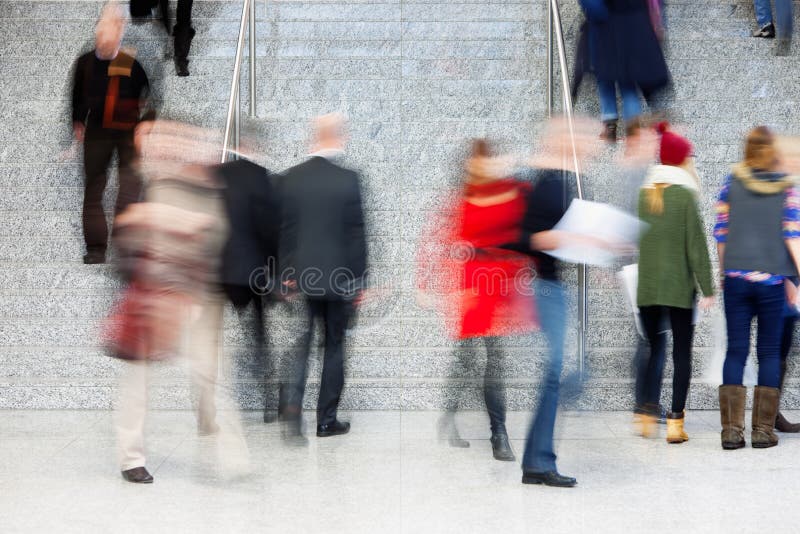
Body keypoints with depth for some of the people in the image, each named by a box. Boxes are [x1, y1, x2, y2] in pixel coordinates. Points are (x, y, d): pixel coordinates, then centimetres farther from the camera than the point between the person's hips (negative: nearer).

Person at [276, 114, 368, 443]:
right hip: (338, 276, -2)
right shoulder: (348, 179, -10)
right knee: (334, 345, 10)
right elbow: (356, 233, -8)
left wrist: (287, 273, 10)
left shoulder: (290, 178, -1)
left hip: (301, 276, 2)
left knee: (299, 344, 9)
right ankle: (326, 420, 16)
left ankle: (290, 404, -12)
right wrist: (357, 280, -1)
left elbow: (284, 229, 3)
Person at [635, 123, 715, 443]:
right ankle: (675, 421, 4)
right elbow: (697, 245, -9)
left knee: (653, 349, 14)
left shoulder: (640, 195, 2)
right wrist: (707, 289, -5)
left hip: (646, 287, 4)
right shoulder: (685, 195, -9)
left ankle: (647, 416, 9)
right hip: (679, 286, -3)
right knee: (682, 352, 5)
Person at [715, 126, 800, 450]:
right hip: (772, 280, -1)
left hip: (736, 278, 1)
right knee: (769, 352, 7)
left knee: (735, 350, 4)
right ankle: (763, 430, 6)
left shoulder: (731, 183, 3)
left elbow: (721, 232, 5)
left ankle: (732, 431, 0)